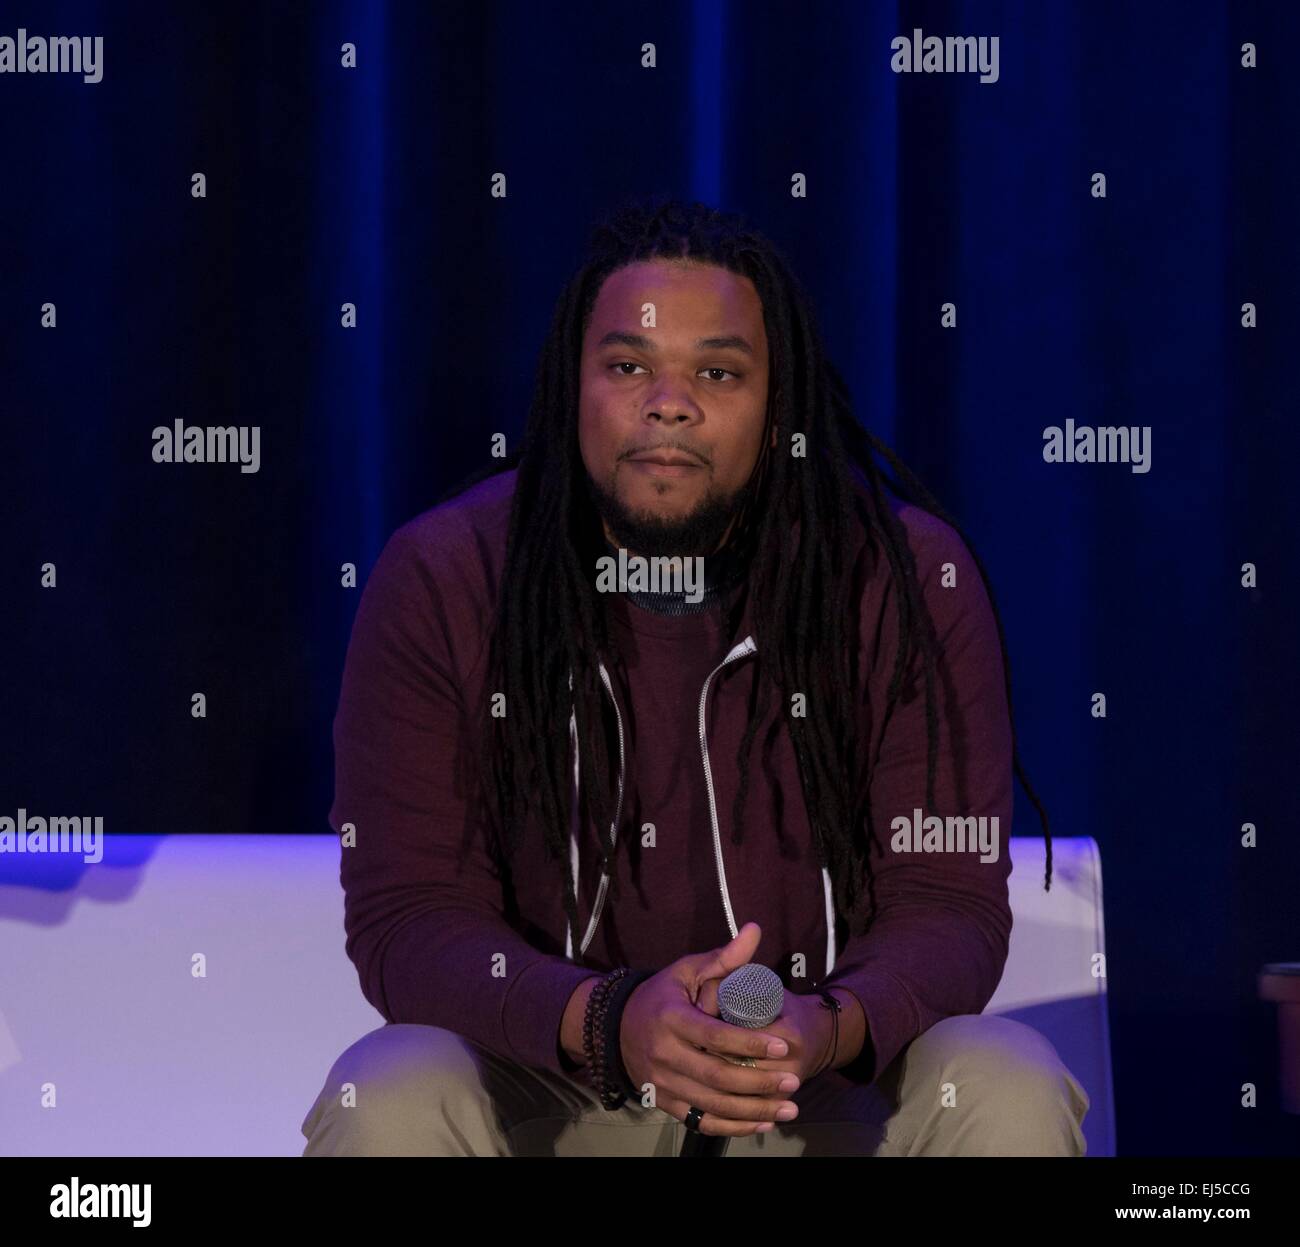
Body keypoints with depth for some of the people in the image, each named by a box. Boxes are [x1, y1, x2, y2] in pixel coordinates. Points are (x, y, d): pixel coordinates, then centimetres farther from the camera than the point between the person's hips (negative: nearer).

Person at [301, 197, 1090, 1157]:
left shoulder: (909, 580, -8)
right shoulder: (439, 582, -9)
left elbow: (949, 905, -9)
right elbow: (407, 916, -12)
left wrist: (831, 1027, -33)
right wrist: (605, 1022, -32)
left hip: (831, 1080, 0)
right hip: (554, 1077, 0)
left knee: (1011, 1097, -27)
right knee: (385, 1103, -30)